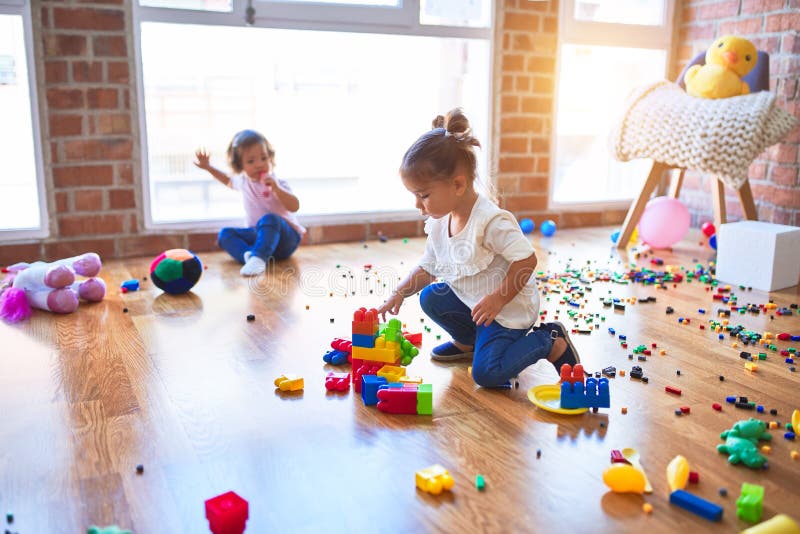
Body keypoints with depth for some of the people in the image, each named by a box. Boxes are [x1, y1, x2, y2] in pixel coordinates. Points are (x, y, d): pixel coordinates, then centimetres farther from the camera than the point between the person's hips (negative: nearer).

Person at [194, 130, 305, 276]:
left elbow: (294, 207, -25)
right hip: (258, 234, 7)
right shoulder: (243, 181, 7)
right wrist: (208, 167, 28)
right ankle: (248, 255, -39)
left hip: (285, 237, -6)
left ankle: (258, 258, -57)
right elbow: (228, 180, 33)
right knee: (225, 234, -10)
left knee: (269, 219, -37)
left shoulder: (277, 184, -11)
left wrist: (276, 189, -36)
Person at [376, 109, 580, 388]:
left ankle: (550, 342, 1)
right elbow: (427, 268, 9)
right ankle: (468, 341, 22)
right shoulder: (438, 224, -1)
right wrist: (398, 293, -3)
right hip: (470, 299, 9)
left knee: (486, 373, -18)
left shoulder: (490, 221, -28)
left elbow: (526, 260, -26)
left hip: (510, 307, -8)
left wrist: (497, 299, -26)